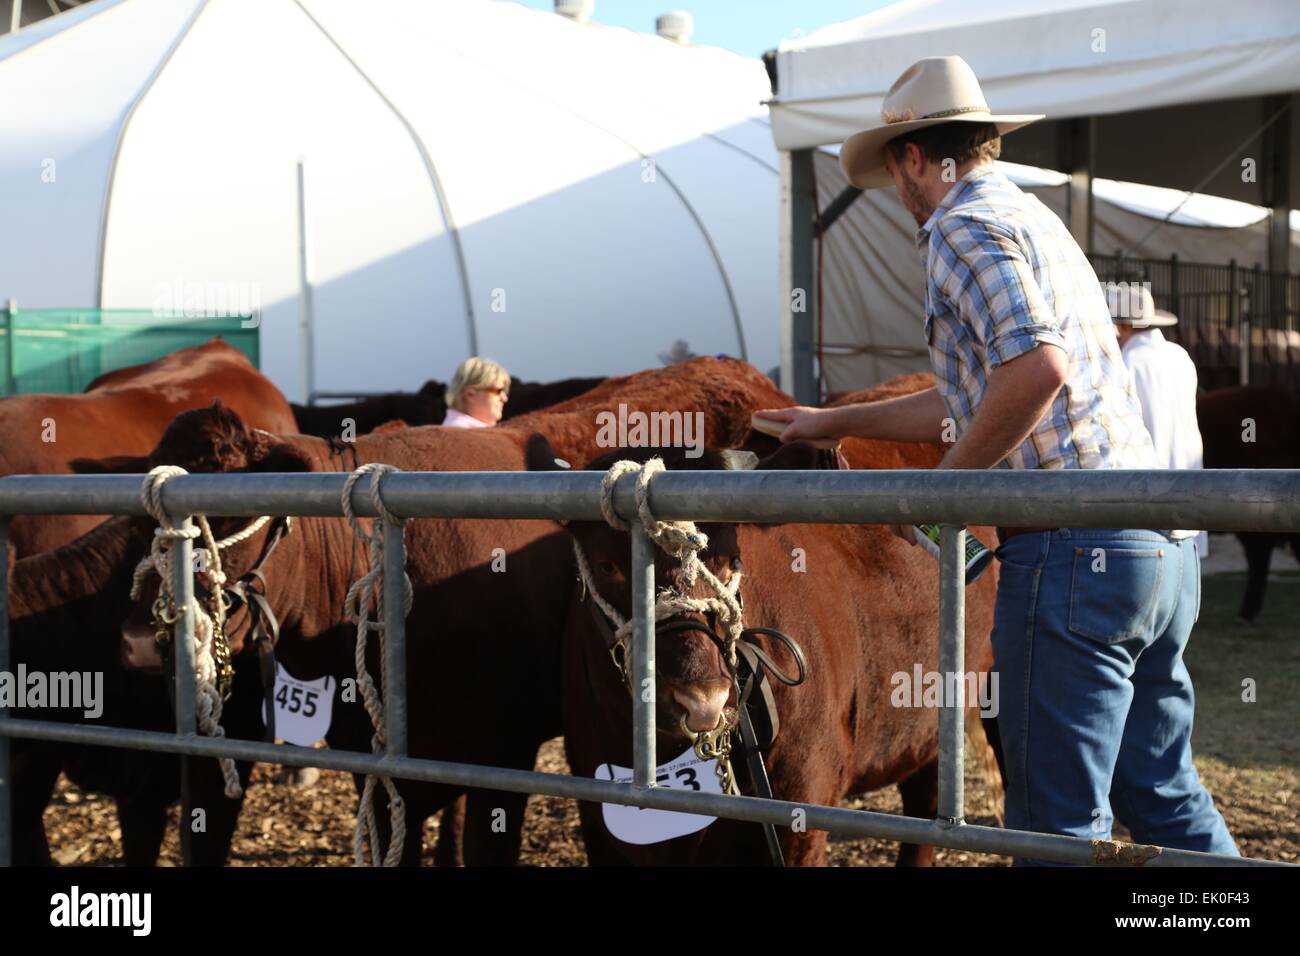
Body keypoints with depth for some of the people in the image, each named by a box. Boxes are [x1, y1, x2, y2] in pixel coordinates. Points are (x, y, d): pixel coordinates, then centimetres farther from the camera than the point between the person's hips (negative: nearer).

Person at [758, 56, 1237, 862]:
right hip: (1160, 545, 9)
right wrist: (833, 424, 40)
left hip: (1075, 547, -9)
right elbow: (973, 403, 31)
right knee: (1165, 796, 16)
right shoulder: (1033, 220, 23)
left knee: (1059, 816, -1)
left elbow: (1035, 369, -24)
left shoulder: (964, 225, -6)